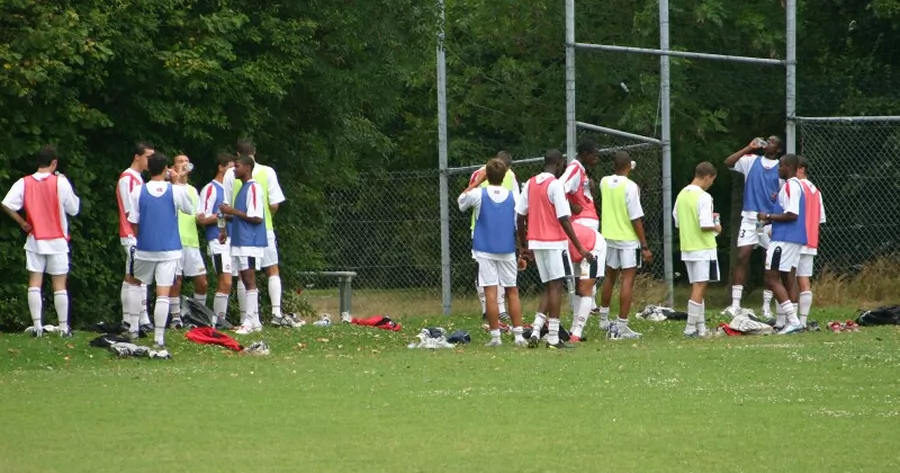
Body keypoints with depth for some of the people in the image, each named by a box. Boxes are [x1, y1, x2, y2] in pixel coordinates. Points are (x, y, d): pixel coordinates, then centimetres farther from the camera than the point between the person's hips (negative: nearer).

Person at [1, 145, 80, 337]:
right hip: (57, 242, -2)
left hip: (35, 241, 2)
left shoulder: (24, 183, -3)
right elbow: (73, 209, -2)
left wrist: (22, 223, -1)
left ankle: (37, 326, -1)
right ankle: (63, 327, 6)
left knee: (34, 283, 4)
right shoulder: (60, 182, -10)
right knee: (60, 285, 4)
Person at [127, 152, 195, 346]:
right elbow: (189, 209, 12)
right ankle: (159, 337, -5)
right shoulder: (175, 190, -6)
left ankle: (133, 329, 22)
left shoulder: (138, 191, -3)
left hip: (144, 249, 1)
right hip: (169, 250, -1)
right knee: (163, 293, -2)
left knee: (136, 285, 22)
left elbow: (133, 223, 1)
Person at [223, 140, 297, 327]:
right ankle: (276, 313, -6)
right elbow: (275, 205, -6)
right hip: (264, 229, -1)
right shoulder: (267, 172, -5)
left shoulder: (231, 174, -4)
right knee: (273, 271, 7)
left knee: (243, 275, 6)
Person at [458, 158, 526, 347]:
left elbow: (461, 200, 17)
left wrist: (477, 181, 19)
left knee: (491, 292, -4)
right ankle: (518, 335, 6)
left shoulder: (478, 194, -5)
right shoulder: (513, 196, 1)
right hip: (507, 250, 2)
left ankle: (495, 336, -7)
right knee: (512, 291, 9)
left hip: (485, 251, -2)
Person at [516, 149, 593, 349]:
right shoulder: (555, 185, -12)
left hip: (535, 242, 7)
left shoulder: (530, 184, 9)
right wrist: (580, 248, -14)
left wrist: (523, 245, 20)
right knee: (556, 287, -3)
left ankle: (536, 330, 2)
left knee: (550, 287, 15)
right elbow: (564, 220, -16)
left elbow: (520, 217, 10)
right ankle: (553, 337, -5)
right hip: (554, 242, -7)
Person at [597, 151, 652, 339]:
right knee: (627, 280, -5)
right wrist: (645, 246, -13)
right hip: (628, 239, -6)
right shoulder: (630, 187, -17)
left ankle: (604, 320, 34)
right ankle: (621, 327, -10)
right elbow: (636, 218, -18)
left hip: (609, 237, 6)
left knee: (610, 278, 22)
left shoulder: (604, 182, 1)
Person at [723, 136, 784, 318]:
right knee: (742, 258, -7)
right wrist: (749, 148, -8)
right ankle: (735, 304, -8)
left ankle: (766, 307, 9)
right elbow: (728, 162, -4)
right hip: (750, 217, 1)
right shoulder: (751, 161, 8)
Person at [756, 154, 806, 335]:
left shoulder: (790, 186, -13)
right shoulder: (797, 185, 18)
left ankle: (793, 320, -17)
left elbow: (792, 215, -21)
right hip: (795, 240, 10)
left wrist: (769, 217, -12)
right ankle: (791, 321, 7)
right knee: (787, 280, 10)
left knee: (772, 279, -10)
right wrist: (772, 220, 17)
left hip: (784, 239, -10)